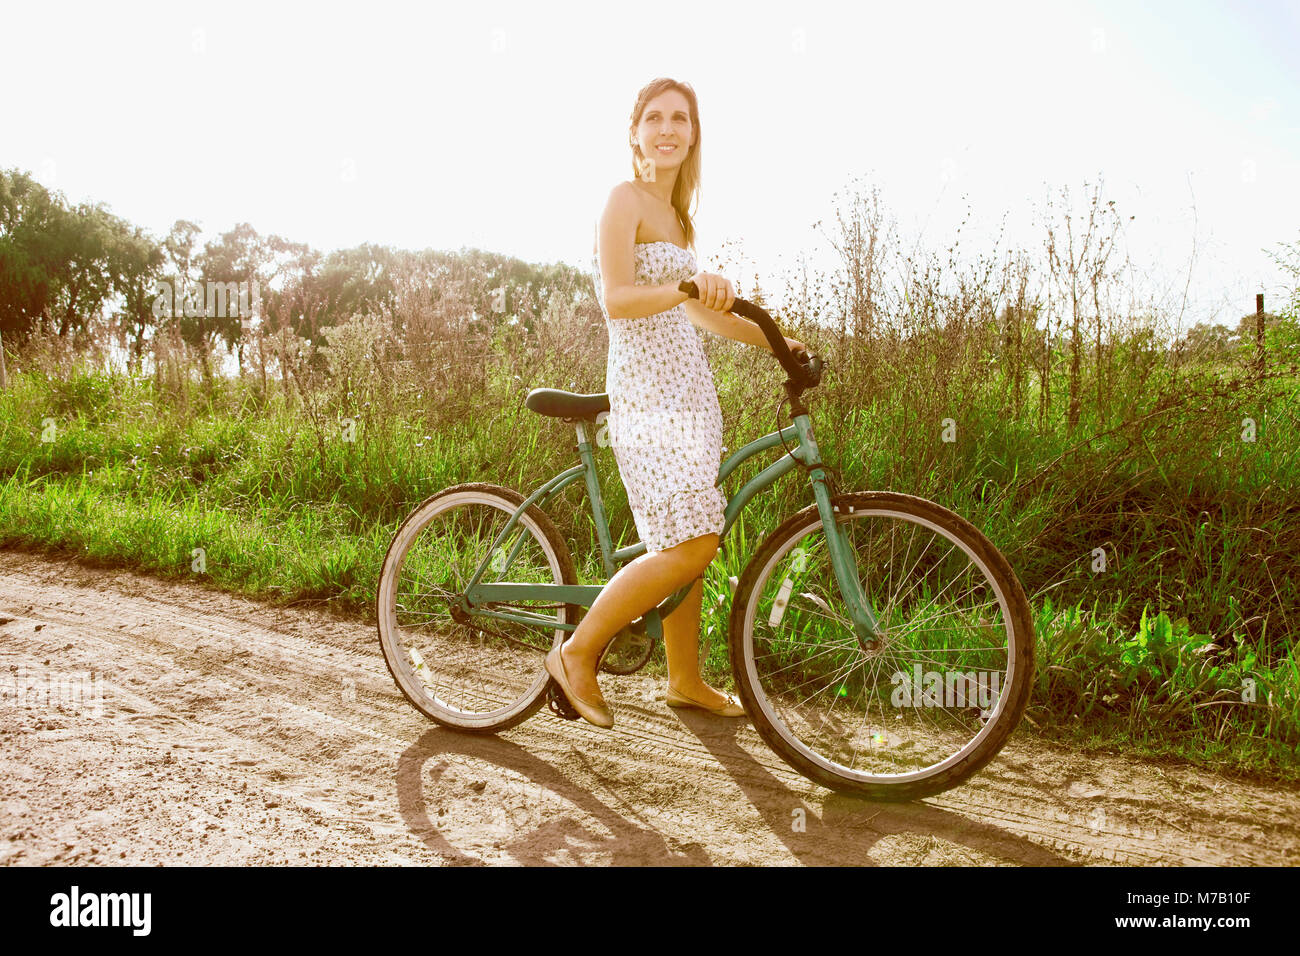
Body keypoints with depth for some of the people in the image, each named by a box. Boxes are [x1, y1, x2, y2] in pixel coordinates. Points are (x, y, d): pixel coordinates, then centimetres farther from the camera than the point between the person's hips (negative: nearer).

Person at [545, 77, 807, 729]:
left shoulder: (675, 214, 20)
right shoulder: (624, 198, -6)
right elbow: (616, 300, -20)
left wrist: (775, 341, 18)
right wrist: (687, 287, -37)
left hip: (689, 390, 9)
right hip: (646, 393, -8)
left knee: (692, 540, 10)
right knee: (689, 544, -17)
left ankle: (686, 680, 24)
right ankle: (578, 652, -2)